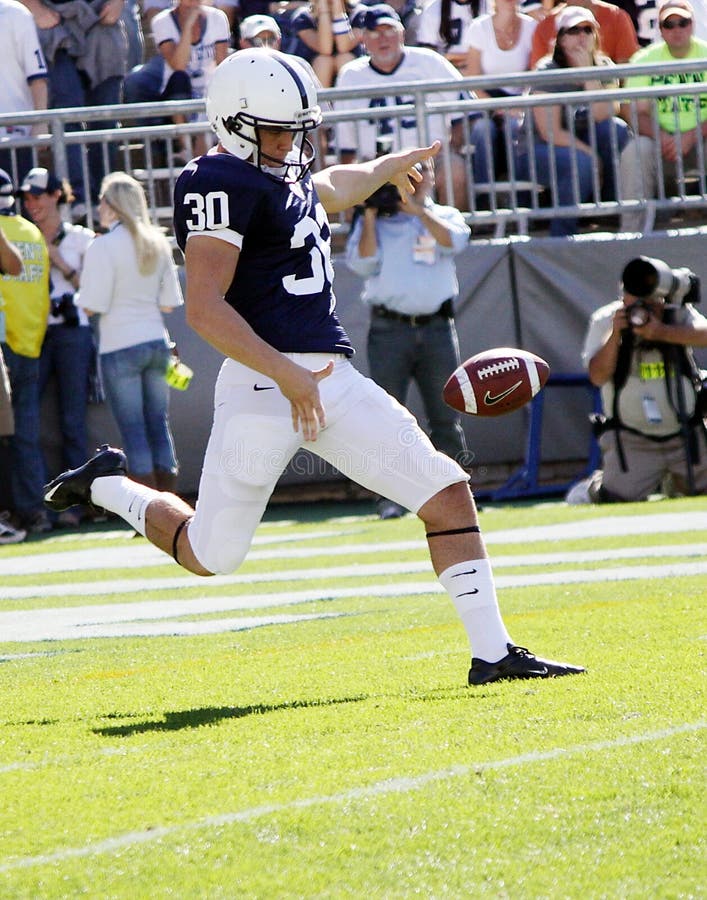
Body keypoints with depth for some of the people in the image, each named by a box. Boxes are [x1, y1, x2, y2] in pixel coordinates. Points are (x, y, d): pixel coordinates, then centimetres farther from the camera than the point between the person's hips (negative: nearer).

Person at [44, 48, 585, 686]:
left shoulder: (289, 180, 16)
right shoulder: (221, 184, -12)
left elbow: (335, 188, 44)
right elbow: (205, 309, -19)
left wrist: (390, 167, 61)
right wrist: (285, 374, -25)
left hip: (332, 379, 8)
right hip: (262, 386, -8)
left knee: (447, 493, -2)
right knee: (211, 555, 4)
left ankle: (492, 653, 1)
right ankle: (107, 484, 32)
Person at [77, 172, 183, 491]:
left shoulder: (103, 247, -12)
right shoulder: (158, 243, 6)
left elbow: (93, 306, -13)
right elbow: (169, 303, 9)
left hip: (120, 346, -5)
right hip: (157, 341, 5)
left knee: (134, 433, -2)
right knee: (159, 427, 11)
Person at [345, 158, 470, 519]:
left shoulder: (443, 216, 14)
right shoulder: (375, 222, 11)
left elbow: (453, 241, -8)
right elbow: (362, 262, -4)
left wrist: (419, 210, -15)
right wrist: (369, 214, -6)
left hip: (437, 327, 1)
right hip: (389, 327, -1)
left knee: (446, 415, 2)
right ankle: (390, 497, -2)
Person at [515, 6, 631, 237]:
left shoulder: (604, 67, 0)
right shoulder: (548, 72, -15)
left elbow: (602, 116, -18)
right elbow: (551, 133, -20)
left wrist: (588, 72, -24)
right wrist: (592, 156, -22)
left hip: (579, 144, 5)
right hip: (537, 152, -5)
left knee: (616, 129, -21)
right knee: (581, 163, -35)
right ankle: (560, 240, -24)